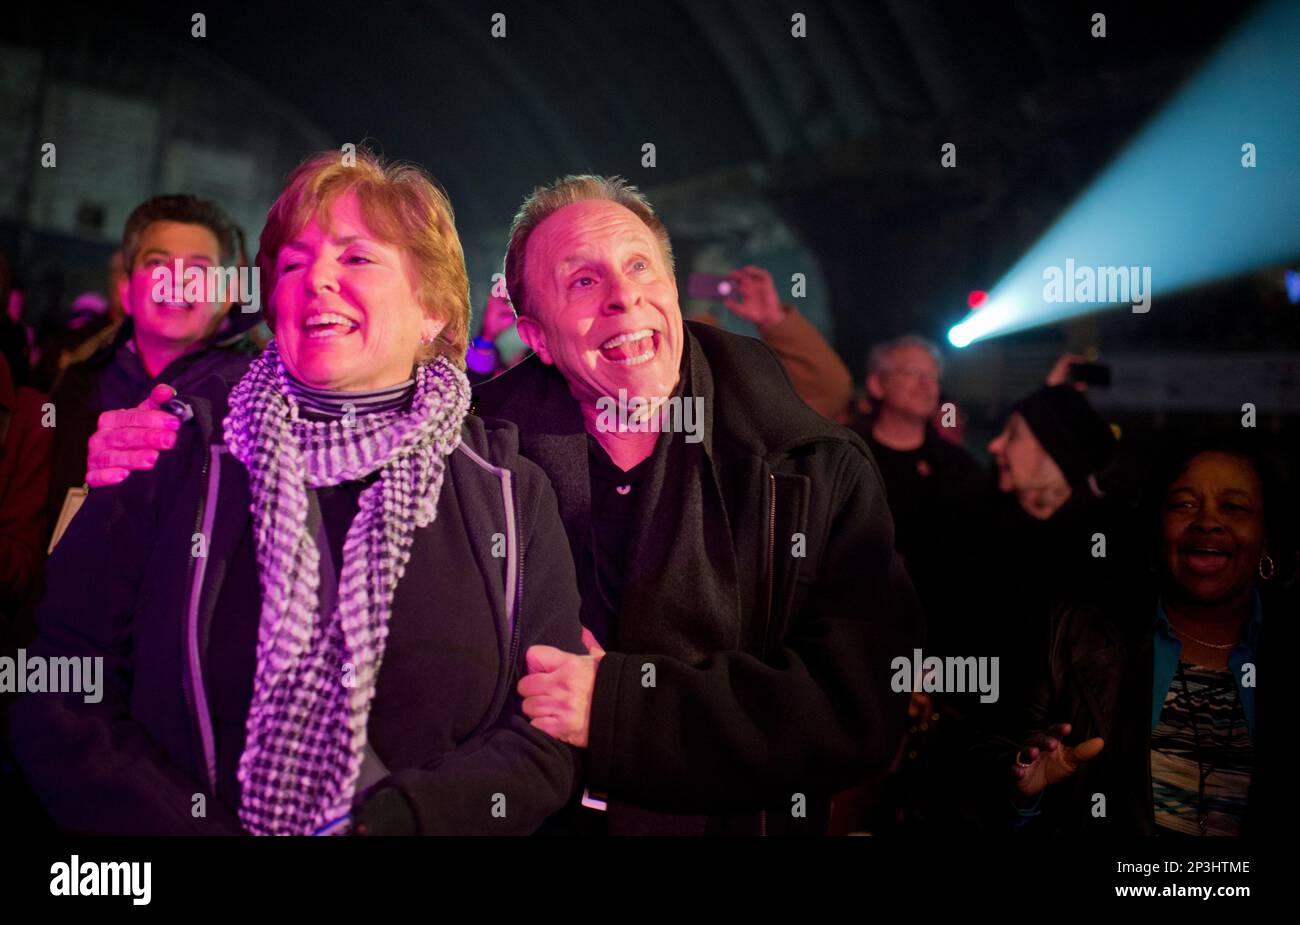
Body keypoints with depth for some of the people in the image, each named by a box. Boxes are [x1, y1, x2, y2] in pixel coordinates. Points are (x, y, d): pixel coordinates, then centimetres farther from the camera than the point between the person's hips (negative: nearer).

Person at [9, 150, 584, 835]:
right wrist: (187, 827, -12)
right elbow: (57, 698, 0)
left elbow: (547, 741, -1)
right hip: (189, 815, 0)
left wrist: (384, 821, -15)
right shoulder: (177, 455, 2)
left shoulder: (512, 494, 3)